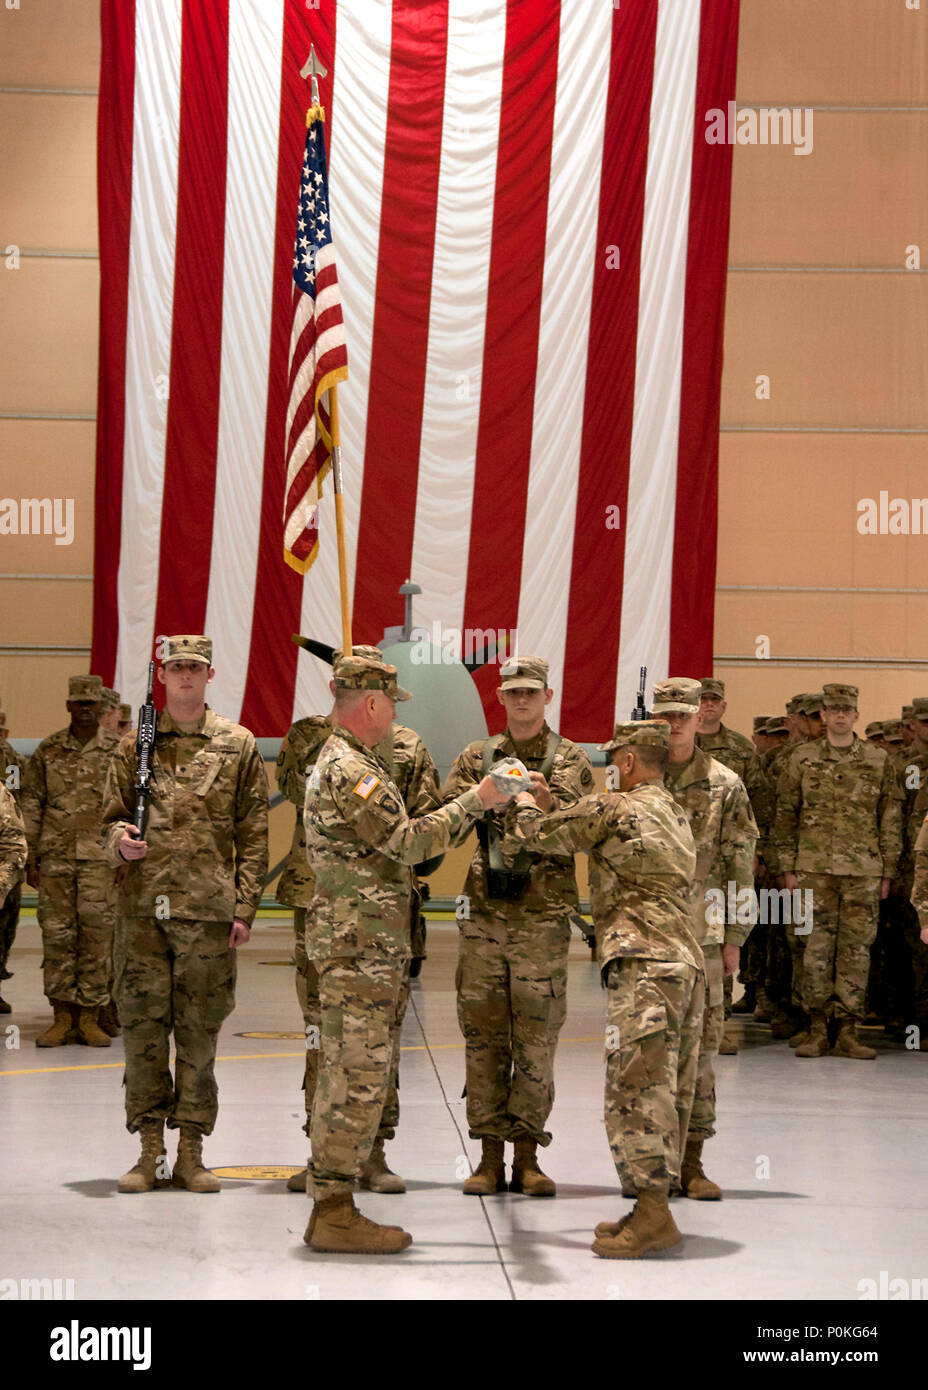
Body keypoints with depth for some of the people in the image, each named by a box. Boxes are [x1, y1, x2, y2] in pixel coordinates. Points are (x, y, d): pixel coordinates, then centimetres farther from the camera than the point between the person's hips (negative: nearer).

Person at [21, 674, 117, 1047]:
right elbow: (31, 804, 9)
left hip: (99, 858, -1)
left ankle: (89, 1017, 7)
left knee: (96, 933, -1)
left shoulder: (117, 751, 3)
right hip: (55, 857, 1)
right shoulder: (48, 750, 7)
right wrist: (29, 857, 4)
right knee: (56, 933, 2)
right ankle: (63, 1017, 9)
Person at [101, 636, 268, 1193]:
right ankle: (150, 1150, 10)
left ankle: (191, 1151, 11)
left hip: (208, 912, -1)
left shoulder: (238, 745, 6)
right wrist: (119, 840, -10)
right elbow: (111, 815, 14)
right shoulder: (136, 743, 10)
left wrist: (245, 907, -2)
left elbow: (254, 835, 5)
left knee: (199, 1032, 3)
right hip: (142, 910, 1)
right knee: (142, 1027, 2)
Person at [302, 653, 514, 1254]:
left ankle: (332, 1205, 15)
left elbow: (391, 845, 24)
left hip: (366, 944, 11)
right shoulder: (348, 769, -14)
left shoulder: (345, 761, 20)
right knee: (358, 1074, -9)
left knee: (351, 1074, 12)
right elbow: (407, 841, -18)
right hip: (359, 943, -11)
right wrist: (476, 801, -14)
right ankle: (334, 1210, -6)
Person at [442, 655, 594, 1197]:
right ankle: (490, 1155, 8)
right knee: (484, 1031, 2)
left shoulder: (571, 760, 6)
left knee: (537, 1034, -1)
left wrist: (548, 805, -21)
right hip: (485, 910, 2)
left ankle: (528, 1155, 6)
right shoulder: (477, 757, 13)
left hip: (544, 914, -2)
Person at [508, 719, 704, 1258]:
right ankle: (655, 1208, 13)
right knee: (668, 1090, 9)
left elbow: (536, 834, 3)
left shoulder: (611, 808, -3)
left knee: (637, 1087, -10)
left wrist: (525, 796, 25)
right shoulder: (676, 814, 22)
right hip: (687, 962, 9)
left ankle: (652, 1216, -13)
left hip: (646, 962, -9)